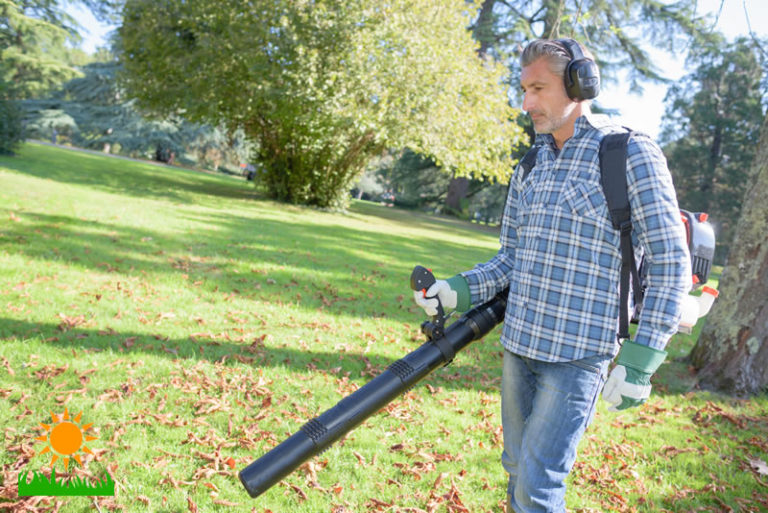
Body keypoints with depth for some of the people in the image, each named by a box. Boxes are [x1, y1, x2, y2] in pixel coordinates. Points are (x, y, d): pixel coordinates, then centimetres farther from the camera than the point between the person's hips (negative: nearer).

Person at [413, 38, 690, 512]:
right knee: (518, 469, 17)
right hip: (518, 346, 6)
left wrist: (641, 360, -15)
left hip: (578, 354, -6)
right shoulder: (530, 167, 10)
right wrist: (459, 290, -3)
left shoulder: (632, 155, -8)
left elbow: (671, 267, -9)